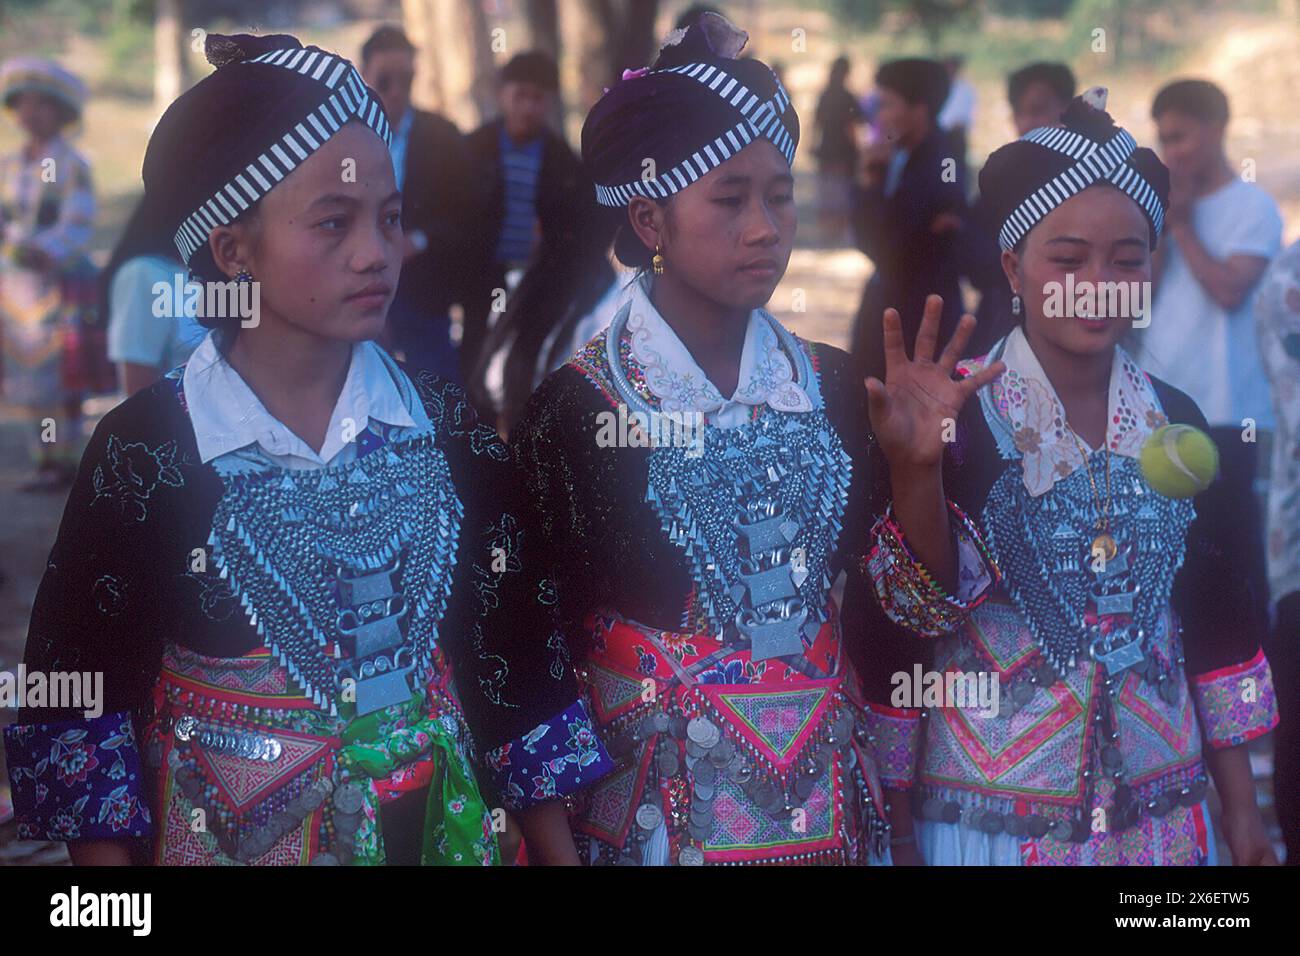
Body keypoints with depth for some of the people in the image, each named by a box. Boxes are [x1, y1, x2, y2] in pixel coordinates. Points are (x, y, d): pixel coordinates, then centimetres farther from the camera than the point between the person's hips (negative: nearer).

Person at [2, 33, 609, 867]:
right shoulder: (148, 448, -12)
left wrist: (555, 850, 2)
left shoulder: (445, 423, -3)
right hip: (233, 836, -3)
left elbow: (519, 656, 3)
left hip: (441, 825, 3)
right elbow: (81, 701, -7)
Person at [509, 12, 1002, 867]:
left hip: (834, 810, 4)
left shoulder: (833, 386, 0)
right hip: (659, 817, -4)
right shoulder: (576, 408, -11)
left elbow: (910, 605, -1)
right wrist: (553, 841, -9)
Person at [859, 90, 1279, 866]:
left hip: (1163, 816, 4)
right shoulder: (952, 418, -11)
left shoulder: (1177, 422, 3)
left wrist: (1242, 807, 10)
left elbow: (1217, 620, 9)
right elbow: (894, 621, -8)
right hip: (992, 816, -4)